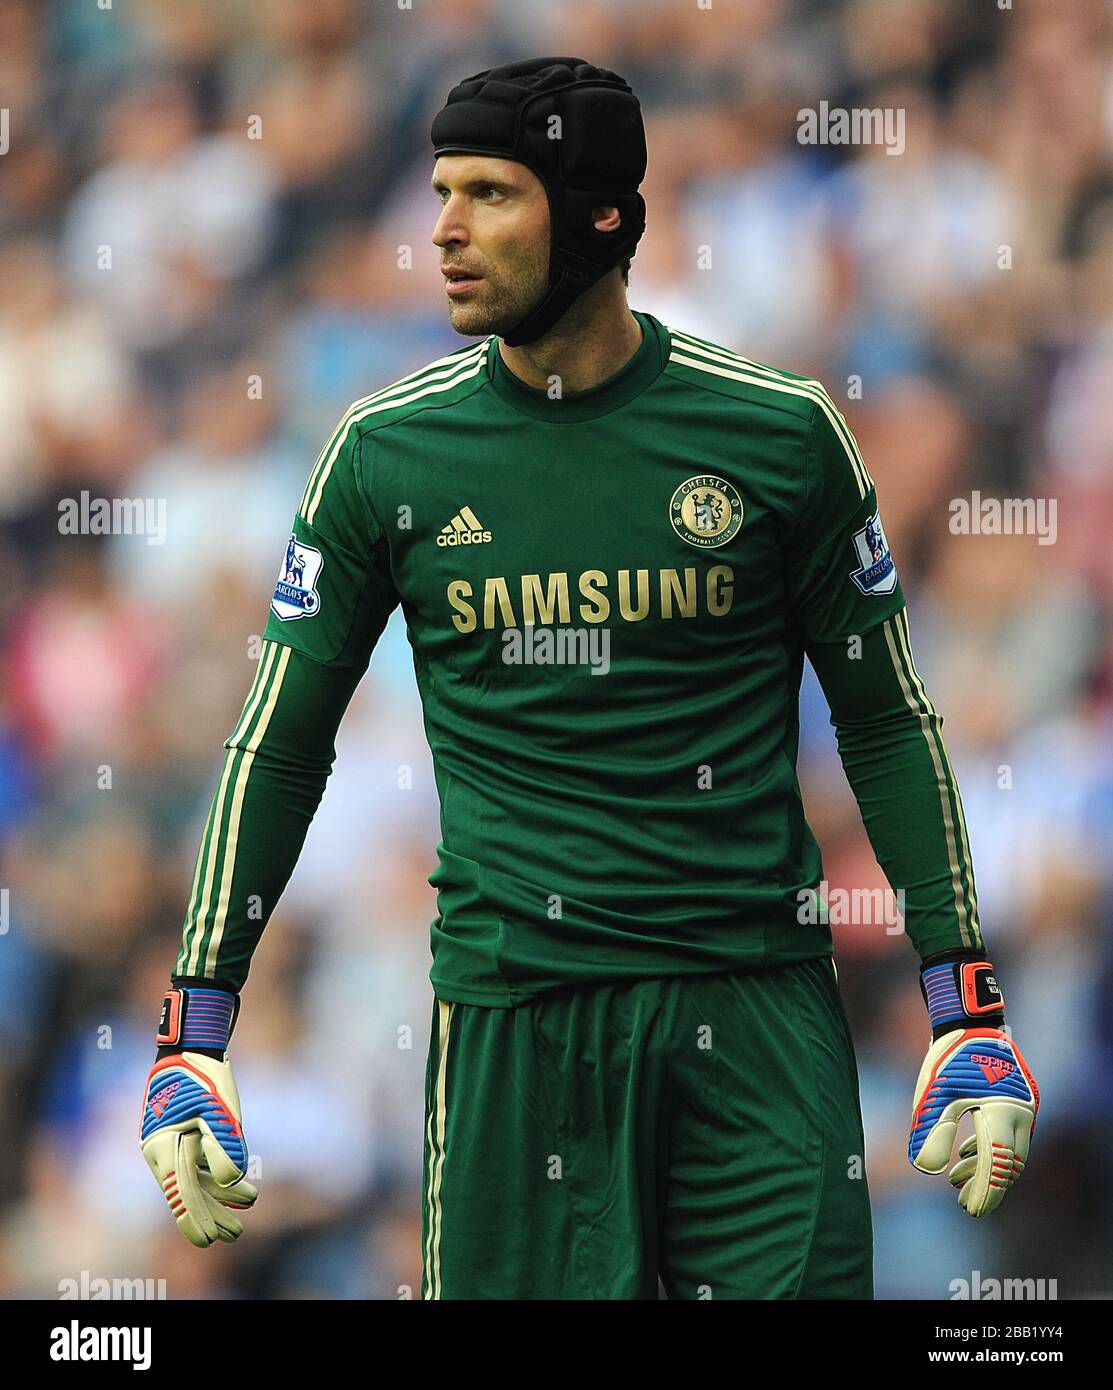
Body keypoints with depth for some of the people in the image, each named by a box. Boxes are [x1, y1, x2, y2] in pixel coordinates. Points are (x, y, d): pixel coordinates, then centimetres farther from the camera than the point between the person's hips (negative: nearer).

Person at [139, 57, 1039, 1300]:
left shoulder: (781, 432, 0)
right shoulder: (387, 450, 2)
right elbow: (281, 742, 8)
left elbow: (886, 720, 8)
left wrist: (968, 1011, 4)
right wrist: (193, 1033, 3)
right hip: (511, 1009, 0)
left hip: (757, 1003, 0)